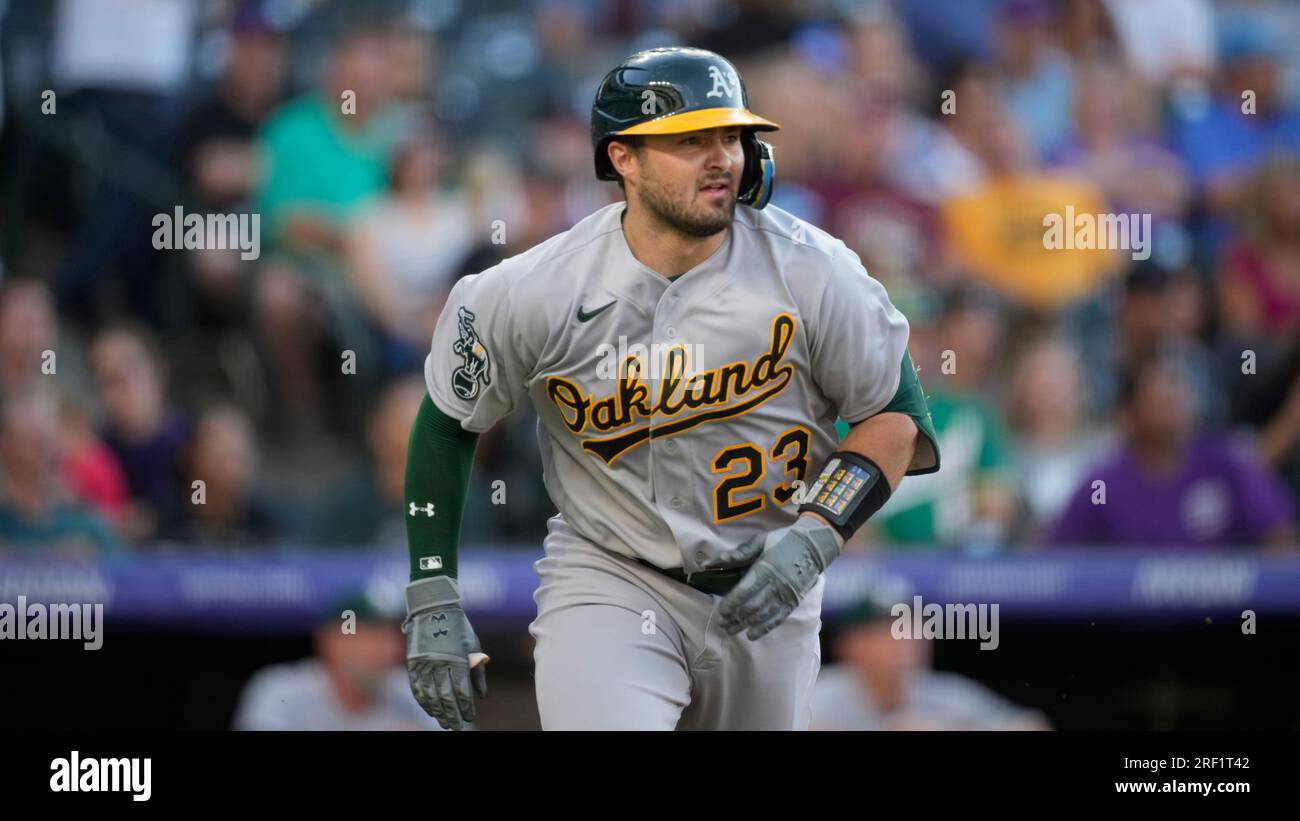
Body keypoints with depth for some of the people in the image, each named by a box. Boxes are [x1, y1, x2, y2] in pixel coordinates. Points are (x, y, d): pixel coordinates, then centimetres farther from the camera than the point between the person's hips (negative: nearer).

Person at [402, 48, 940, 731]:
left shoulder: (812, 273, -12)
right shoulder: (533, 293, -14)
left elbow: (897, 416, -3)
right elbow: (446, 422, 0)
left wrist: (813, 539, -17)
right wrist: (431, 600, -3)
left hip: (769, 591, 2)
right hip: (607, 574, -2)